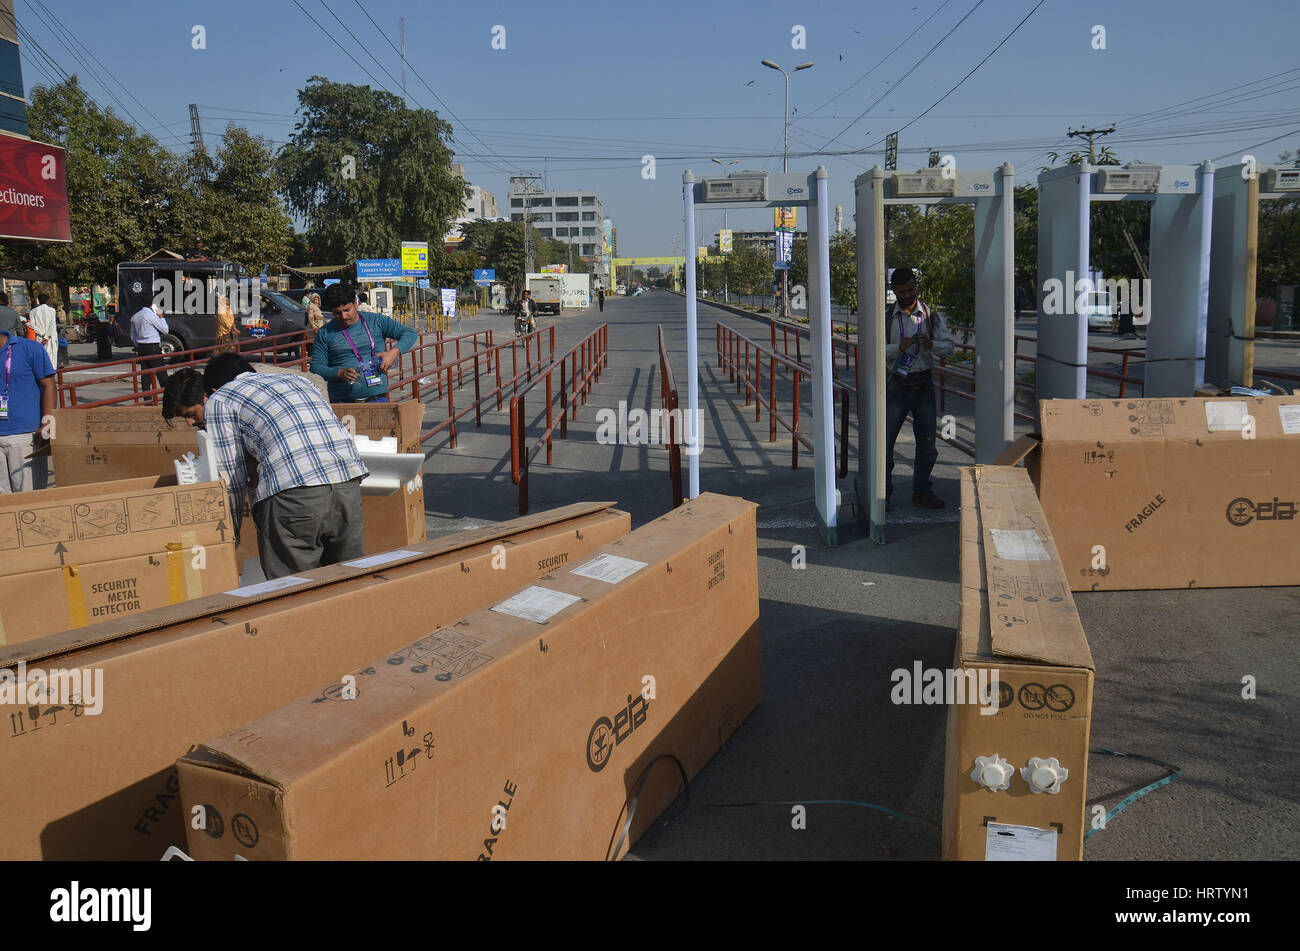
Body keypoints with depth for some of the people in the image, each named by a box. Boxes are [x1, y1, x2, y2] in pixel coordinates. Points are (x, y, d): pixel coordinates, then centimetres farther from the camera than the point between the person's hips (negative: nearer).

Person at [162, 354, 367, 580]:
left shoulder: (217, 402, 15)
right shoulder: (297, 379, 31)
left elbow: (231, 477, 12)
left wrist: (230, 536, 23)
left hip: (294, 491, -6)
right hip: (349, 480, 6)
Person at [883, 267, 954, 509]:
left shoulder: (932, 316, 8)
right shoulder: (885, 317, 2)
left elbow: (949, 347, 3)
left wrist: (931, 344, -17)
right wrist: (899, 347, -21)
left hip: (923, 382, 2)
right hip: (896, 384, -2)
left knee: (927, 441, 6)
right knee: (885, 439, -6)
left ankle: (922, 491, 20)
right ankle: (883, 492, 5)